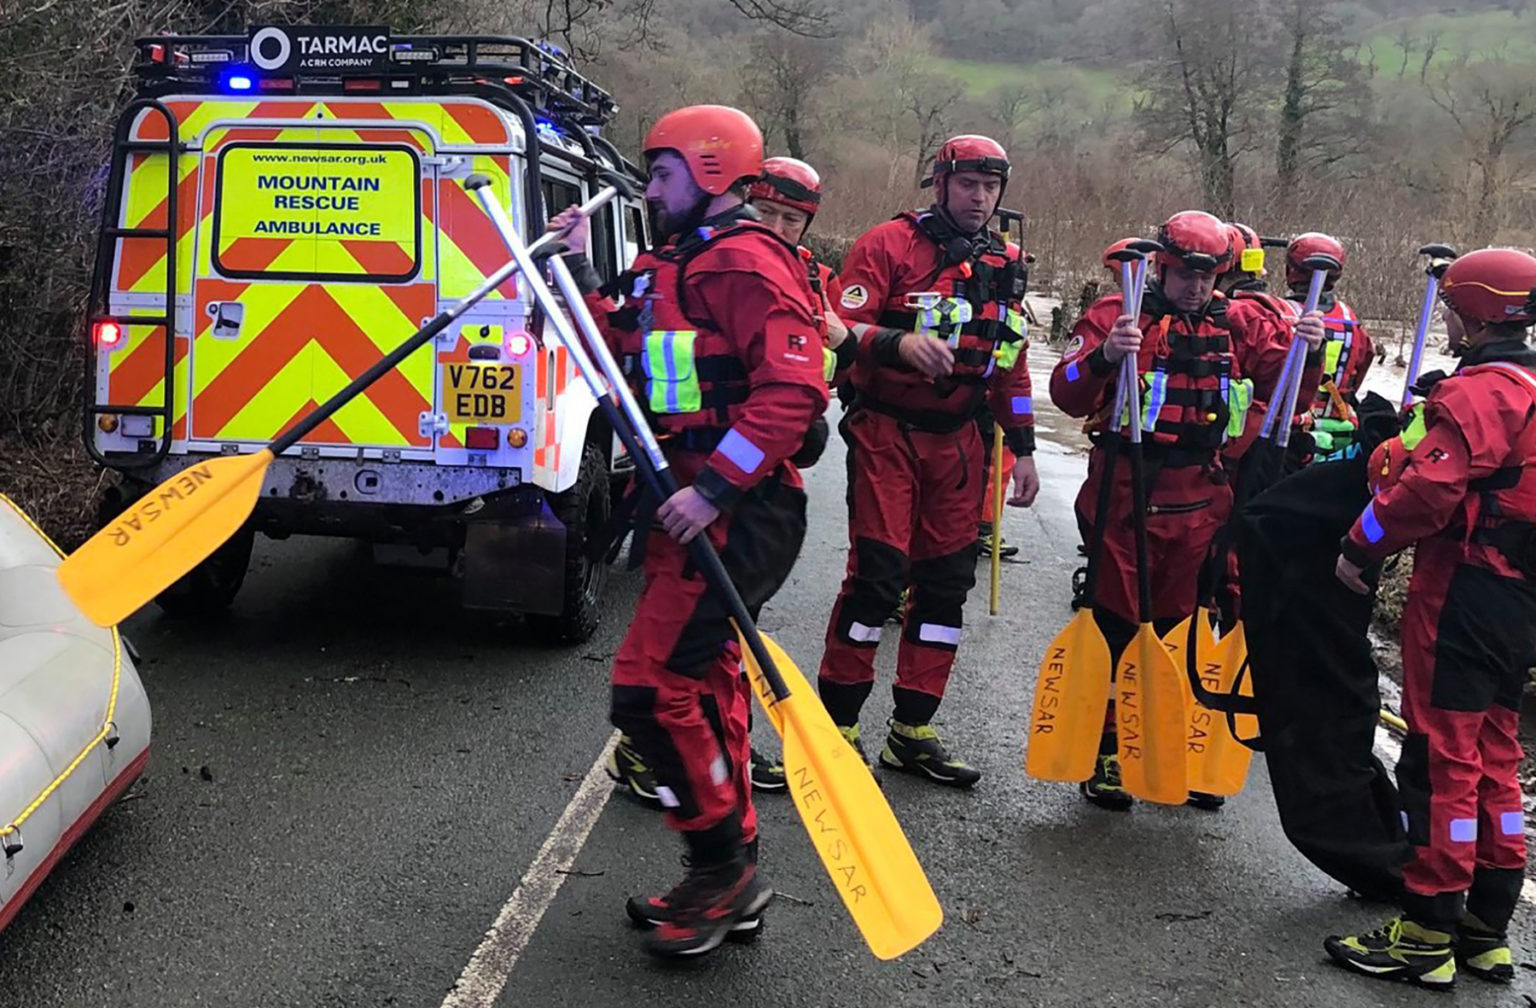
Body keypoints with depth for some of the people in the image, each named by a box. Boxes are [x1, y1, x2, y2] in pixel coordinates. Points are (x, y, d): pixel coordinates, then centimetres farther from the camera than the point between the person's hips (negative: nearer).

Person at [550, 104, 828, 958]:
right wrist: (586, 275, 12)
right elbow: (629, 353, 22)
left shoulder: (743, 261, -13)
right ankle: (731, 877, 29)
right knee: (705, 678, 16)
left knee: (651, 687, -12)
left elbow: (794, 388, -23)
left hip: (735, 511, -11)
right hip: (693, 503, 11)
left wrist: (715, 487, -26)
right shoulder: (676, 262, 19)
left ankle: (725, 869, 4)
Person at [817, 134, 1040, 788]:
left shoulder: (1005, 264, 14)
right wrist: (900, 343, -33)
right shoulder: (889, 244, -5)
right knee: (878, 572, -10)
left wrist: (1022, 448, 15)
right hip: (887, 433, -6)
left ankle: (911, 733, 15)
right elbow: (844, 329, -14)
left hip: (957, 440, 6)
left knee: (947, 580, 5)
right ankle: (836, 722, 3)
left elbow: (1011, 365, 19)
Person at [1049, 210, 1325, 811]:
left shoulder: (1238, 325, 9)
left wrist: (1304, 353, -14)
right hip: (1124, 496, -3)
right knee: (1115, 627, 5)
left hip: (1199, 502, 4)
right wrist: (1103, 356, -33)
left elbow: (1281, 385, 7)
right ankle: (1103, 756, 18)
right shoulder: (1116, 316, -4)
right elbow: (1068, 396, -14)